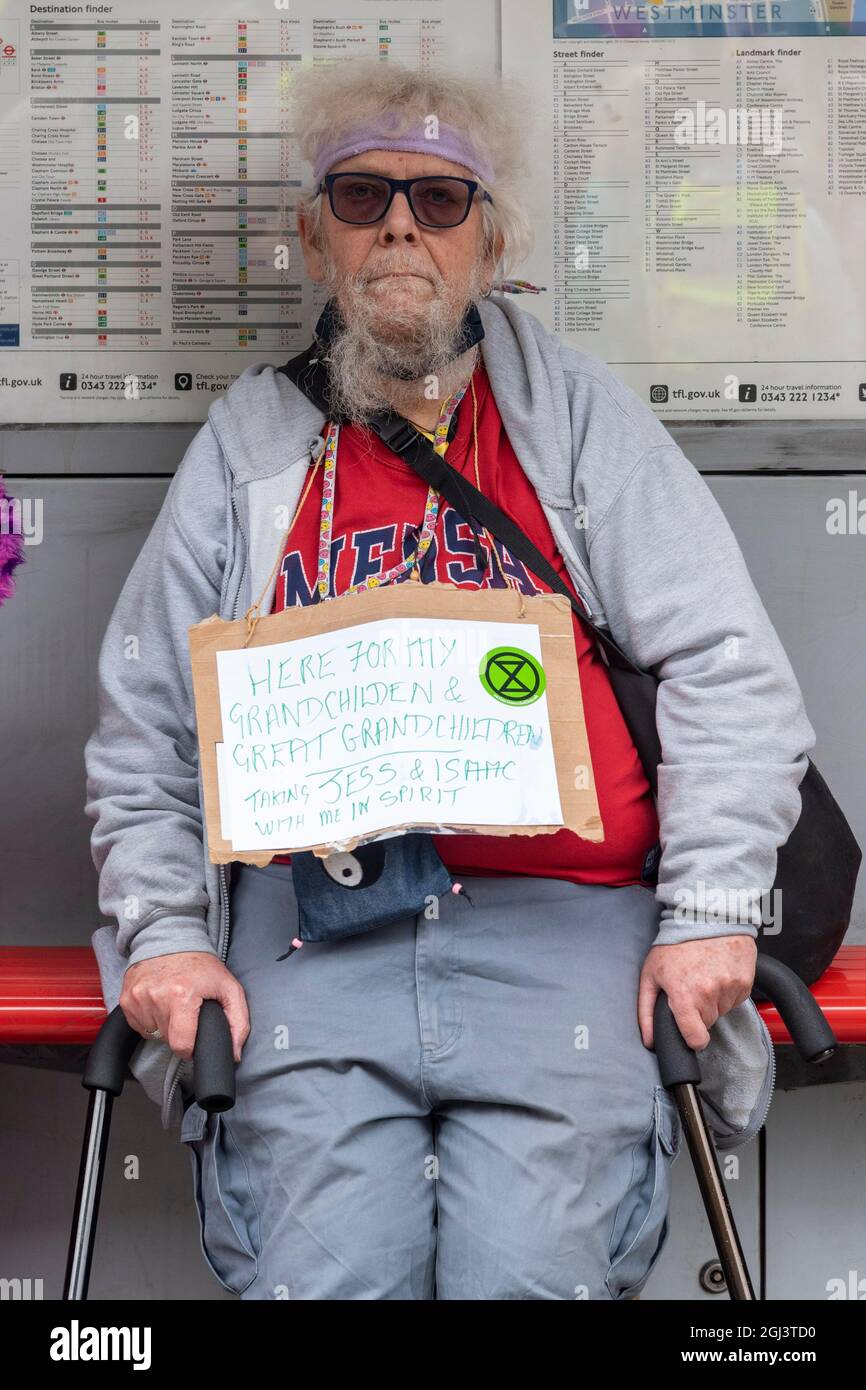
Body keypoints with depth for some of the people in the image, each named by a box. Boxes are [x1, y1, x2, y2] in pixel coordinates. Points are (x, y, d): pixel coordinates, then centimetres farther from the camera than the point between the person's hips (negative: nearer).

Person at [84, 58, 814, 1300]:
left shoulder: (574, 413, 10)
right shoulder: (252, 443, 14)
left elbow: (726, 666, 4)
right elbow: (143, 723, 16)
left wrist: (712, 910, -5)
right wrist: (163, 931, 5)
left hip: (553, 919, -1)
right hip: (312, 930, 1)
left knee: (534, 1271, -12)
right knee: (324, 1273, -12)